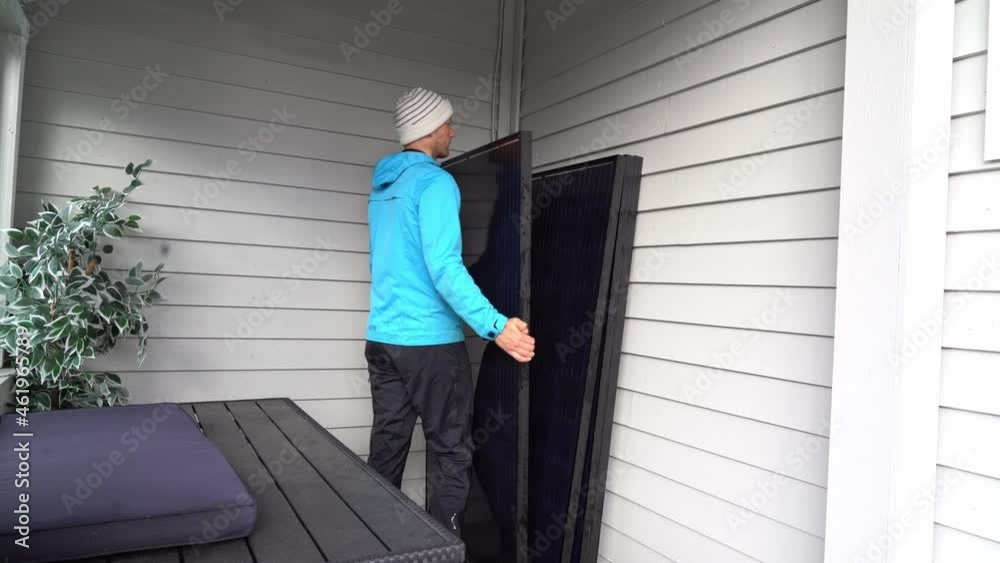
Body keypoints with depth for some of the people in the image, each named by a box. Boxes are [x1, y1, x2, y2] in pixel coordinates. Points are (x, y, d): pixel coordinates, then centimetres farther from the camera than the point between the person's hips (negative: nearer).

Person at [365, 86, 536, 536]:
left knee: (385, 449, 13)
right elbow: (444, 267, -23)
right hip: (430, 343, -8)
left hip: (381, 339, 8)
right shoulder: (434, 182, -11)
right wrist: (495, 326, -27)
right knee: (451, 455, 2)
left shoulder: (381, 187, 15)